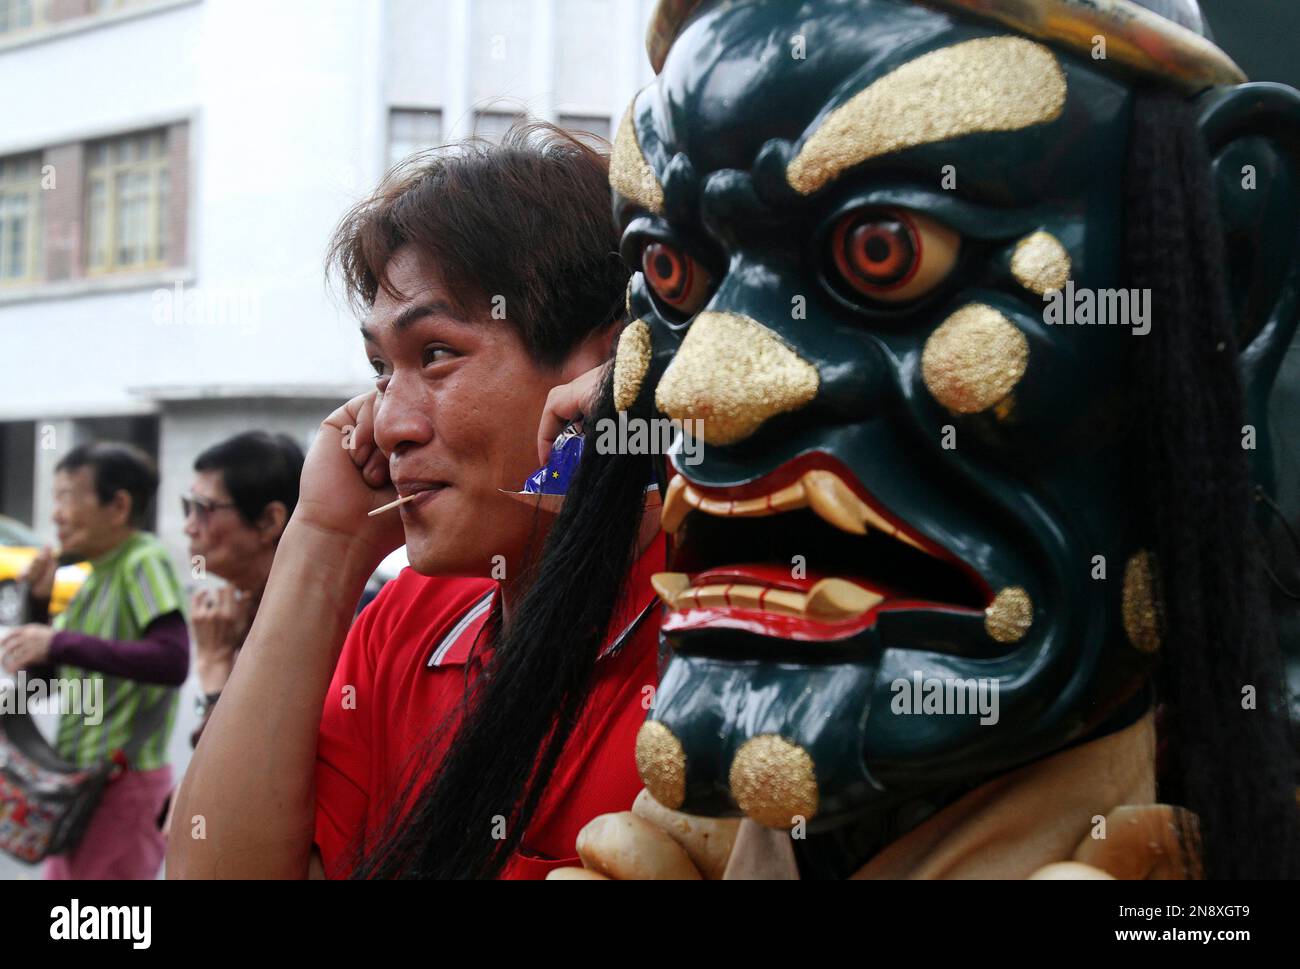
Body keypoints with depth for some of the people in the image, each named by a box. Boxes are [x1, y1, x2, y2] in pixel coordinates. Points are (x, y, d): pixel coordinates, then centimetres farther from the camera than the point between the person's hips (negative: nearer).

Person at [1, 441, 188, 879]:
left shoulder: (145, 562, -14)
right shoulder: (96, 579, 12)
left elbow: (173, 662, -28)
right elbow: (44, 681, 15)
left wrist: (60, 643, -27)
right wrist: (39, 601, 0)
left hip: (124, 787, -9)